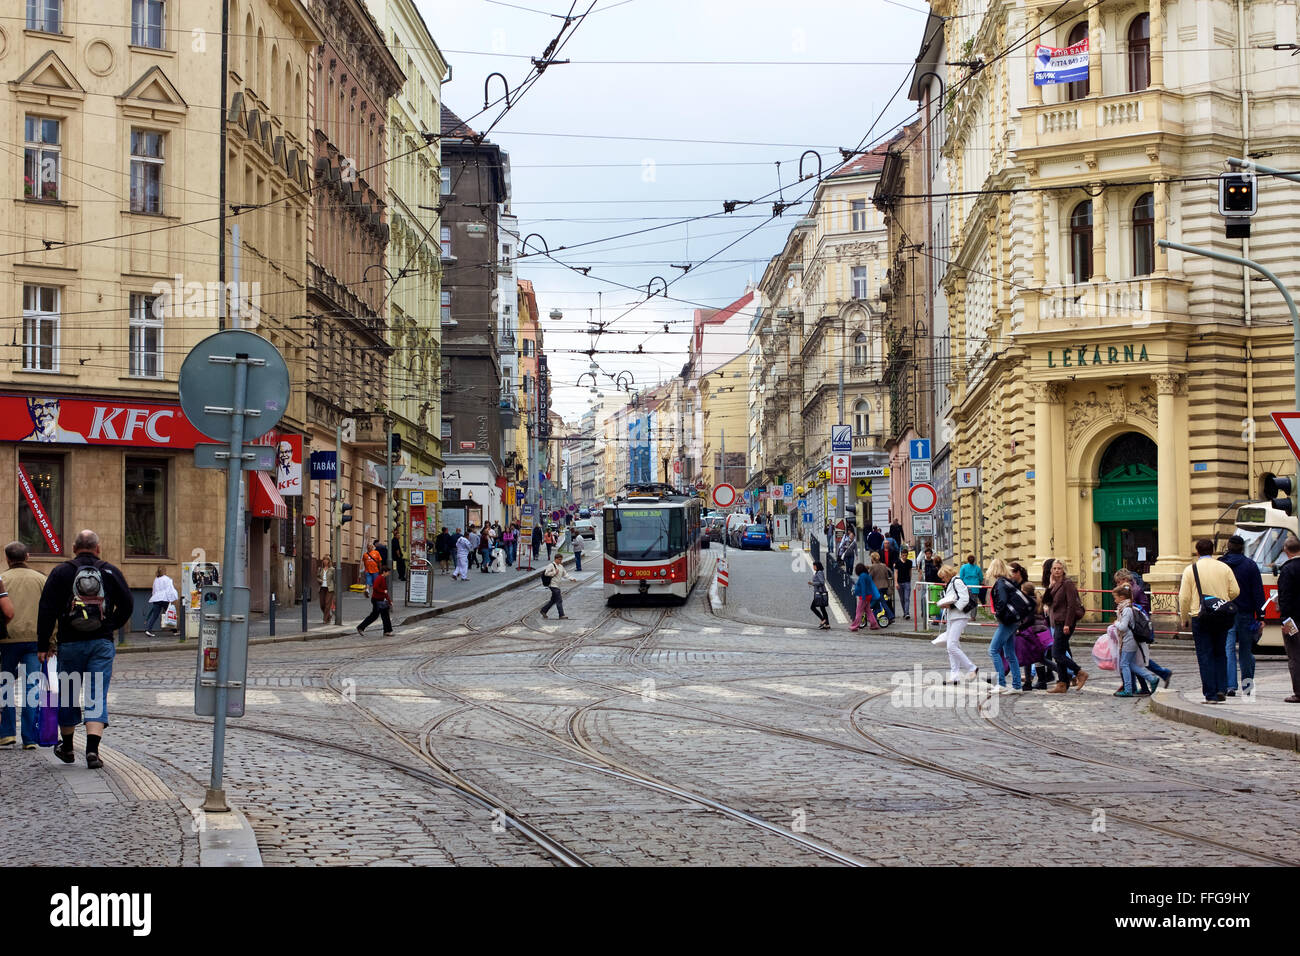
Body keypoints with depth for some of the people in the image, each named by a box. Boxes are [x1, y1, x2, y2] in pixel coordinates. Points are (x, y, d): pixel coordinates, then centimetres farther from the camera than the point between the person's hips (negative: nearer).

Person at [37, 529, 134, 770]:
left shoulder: (61, 572, 0)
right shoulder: (110, 572, 3)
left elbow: (46, 610, -4)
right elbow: (127, 604, 4)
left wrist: (42, 645, -1)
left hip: (70, 643, 0)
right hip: (102, 643, 0)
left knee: (68, 695, 14)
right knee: (98, 696, -1)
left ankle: (67, 747, 26)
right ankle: (92, 749, -15)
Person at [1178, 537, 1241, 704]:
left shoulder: (1190, 570, -3)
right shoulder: (1224, 568, 4)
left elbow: (1184, 597, -6)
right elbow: (1235, 591, 5)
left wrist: (1184, 616, 9)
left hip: (1200, 617, -3)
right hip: (1222, 617, 3)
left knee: (1205, 655, 1)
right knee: (1220, 653, 16)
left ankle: (1211, 694, -1)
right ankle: (1222, 689, 6)